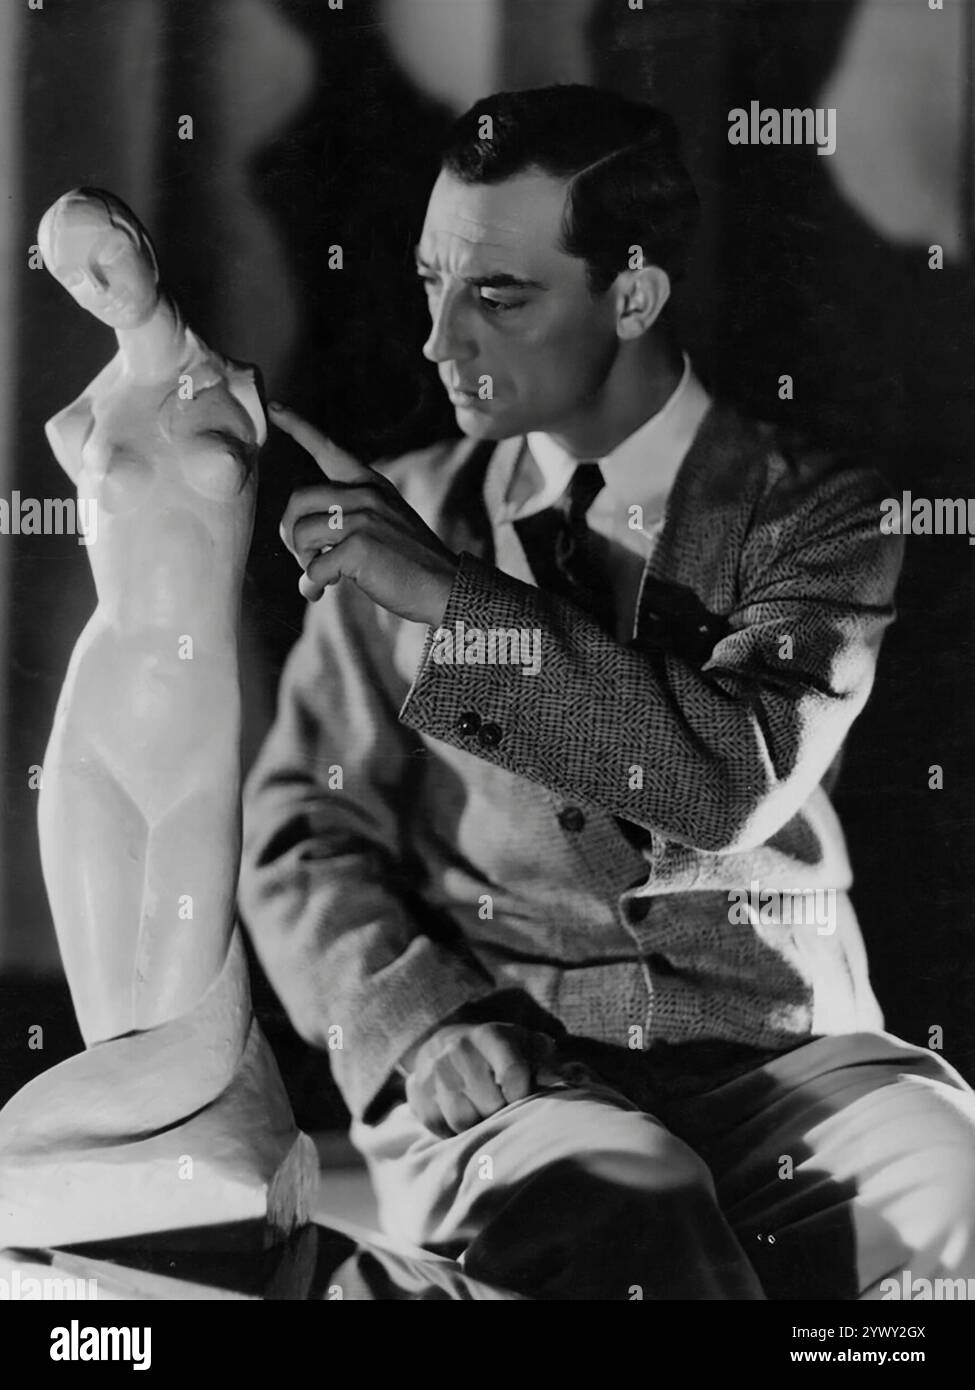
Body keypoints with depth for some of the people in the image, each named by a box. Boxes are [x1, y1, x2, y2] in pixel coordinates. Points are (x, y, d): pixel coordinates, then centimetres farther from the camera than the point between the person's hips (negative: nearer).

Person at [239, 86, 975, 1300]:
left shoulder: (812, 512, 4)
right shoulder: (402, 518, 9)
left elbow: (742, 779, -13)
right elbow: (304, 833, 8)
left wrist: (449, 599, -14)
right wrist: (417, 1020, -11)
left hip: (774, 1055, 2)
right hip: (497, 1067, -2)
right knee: (625, 1215, -36)